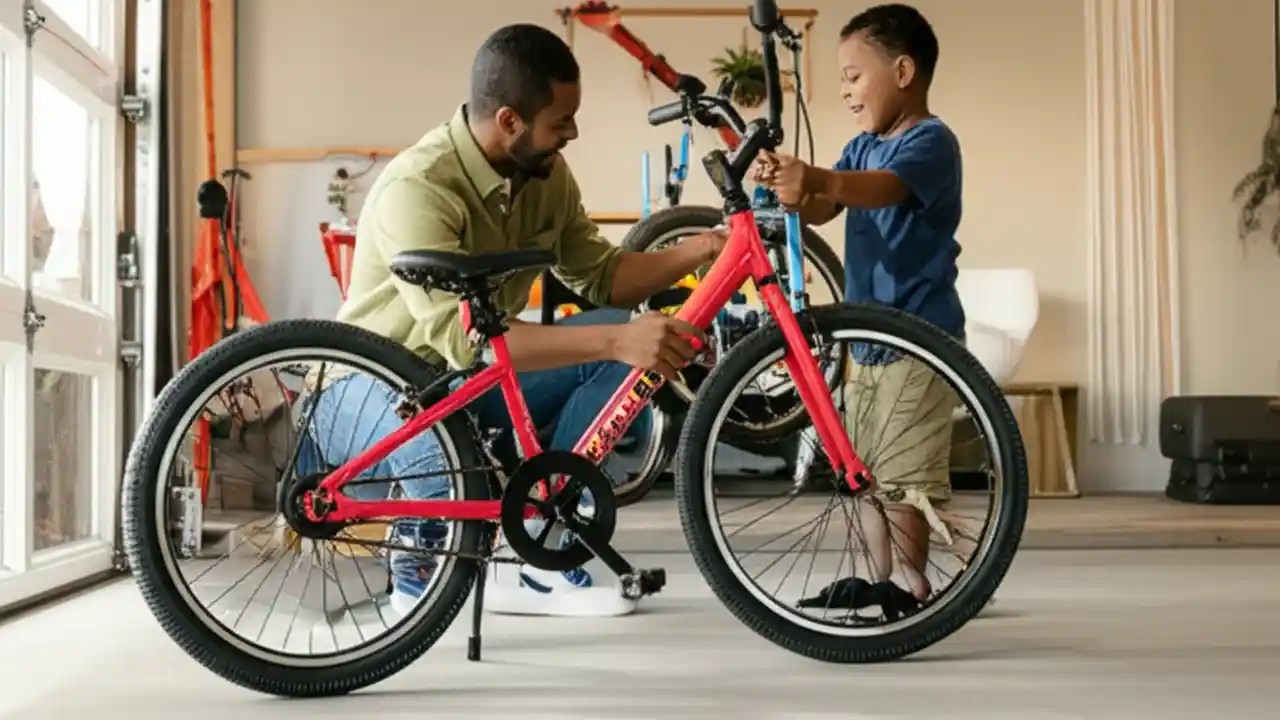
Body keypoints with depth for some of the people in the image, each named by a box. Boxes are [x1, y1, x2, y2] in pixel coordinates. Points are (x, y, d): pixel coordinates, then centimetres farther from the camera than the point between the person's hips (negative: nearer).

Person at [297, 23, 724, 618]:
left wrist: (700, 250, -14)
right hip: (371, 391, -7)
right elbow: (459, 336, -41)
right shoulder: (418, 188, -29)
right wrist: (616, 340, -48)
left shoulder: (546, 173, -5)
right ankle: (419, 558, -10)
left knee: (626, 340, -12)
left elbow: (599, 276, 4)